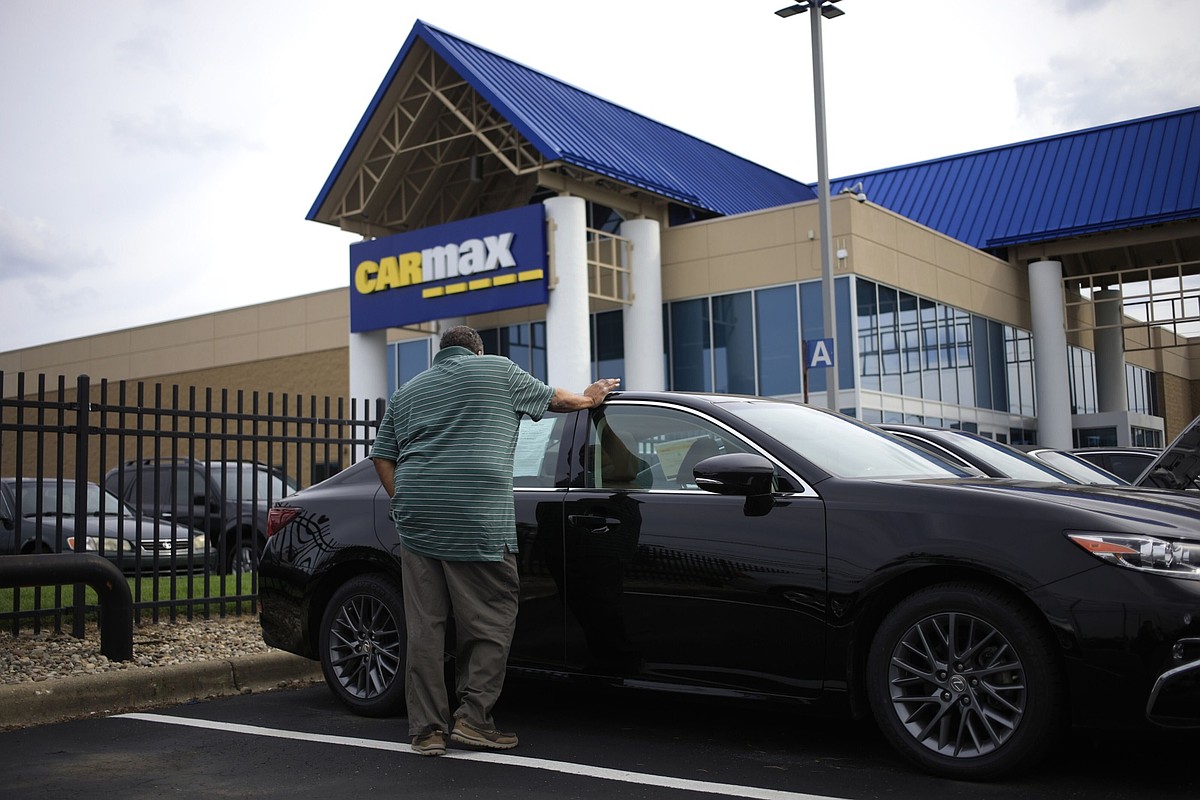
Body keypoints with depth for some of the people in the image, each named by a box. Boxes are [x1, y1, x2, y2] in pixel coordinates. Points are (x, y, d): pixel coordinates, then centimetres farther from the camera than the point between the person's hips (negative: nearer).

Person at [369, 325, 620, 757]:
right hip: (477, 519, -5)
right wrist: (590, 397, 40)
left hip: (417, 523, 5)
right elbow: (554, 399, 22)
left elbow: (382, 455, 19)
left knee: (425, 625, 6)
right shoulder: (497, 369, 11)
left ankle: (426, 729, 9)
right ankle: (473, 717, 1)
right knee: (491, 620, 4)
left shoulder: (407, 391, 24)